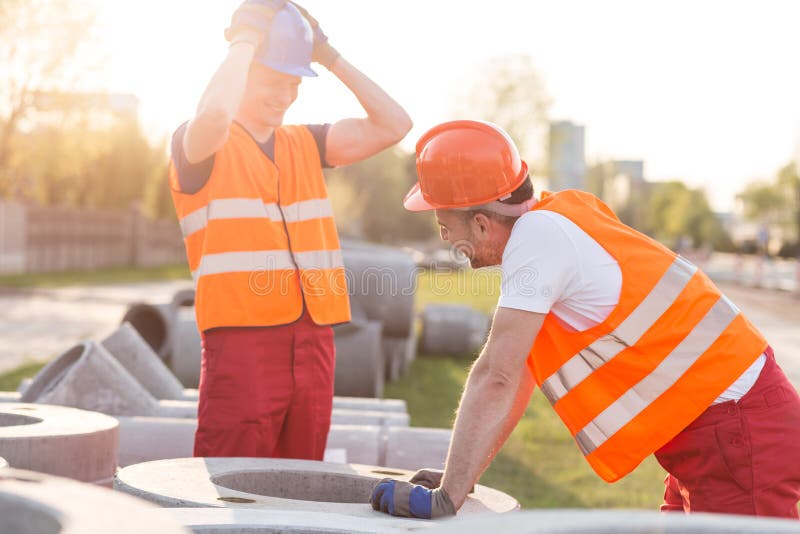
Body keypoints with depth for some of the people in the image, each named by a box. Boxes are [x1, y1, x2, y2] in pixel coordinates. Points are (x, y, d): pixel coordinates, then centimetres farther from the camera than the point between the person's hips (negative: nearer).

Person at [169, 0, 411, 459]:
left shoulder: (305, 144, 16)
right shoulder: (197, 143, 0)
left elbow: (393, 125, 10)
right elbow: (215, 113, -25)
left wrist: (329, 56, 7)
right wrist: (246, 38, -10)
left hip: (314, 343, 6)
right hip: (242, 340, -5)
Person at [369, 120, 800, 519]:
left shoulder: (538, 234, -20)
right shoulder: (551, 225, 8)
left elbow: (495, 379, -22)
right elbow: (519, 376, 12)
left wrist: (446, 498, -18)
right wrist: (457, 478, 12)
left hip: (741, 433, -10)